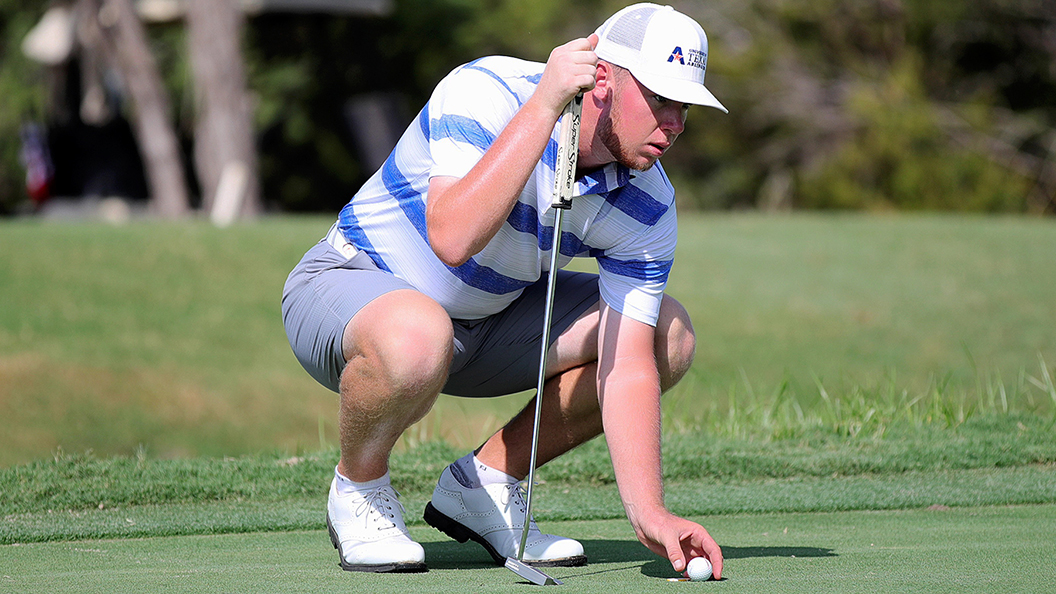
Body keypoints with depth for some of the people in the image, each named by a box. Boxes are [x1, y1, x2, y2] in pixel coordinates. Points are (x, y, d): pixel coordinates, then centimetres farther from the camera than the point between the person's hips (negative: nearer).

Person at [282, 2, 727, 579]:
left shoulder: (647, 203, -11)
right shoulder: (485, 92, -27)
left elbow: (627, 368, -14)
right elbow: (452, 238, -43)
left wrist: (649, 515, -27)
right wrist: (546, 104, -42)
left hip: (485, 322, 6)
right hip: (347, 284, -6)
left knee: (670, 335, -7)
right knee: (416, 337, -42)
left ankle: (484, 483, 5)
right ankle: (358, 489, -10)